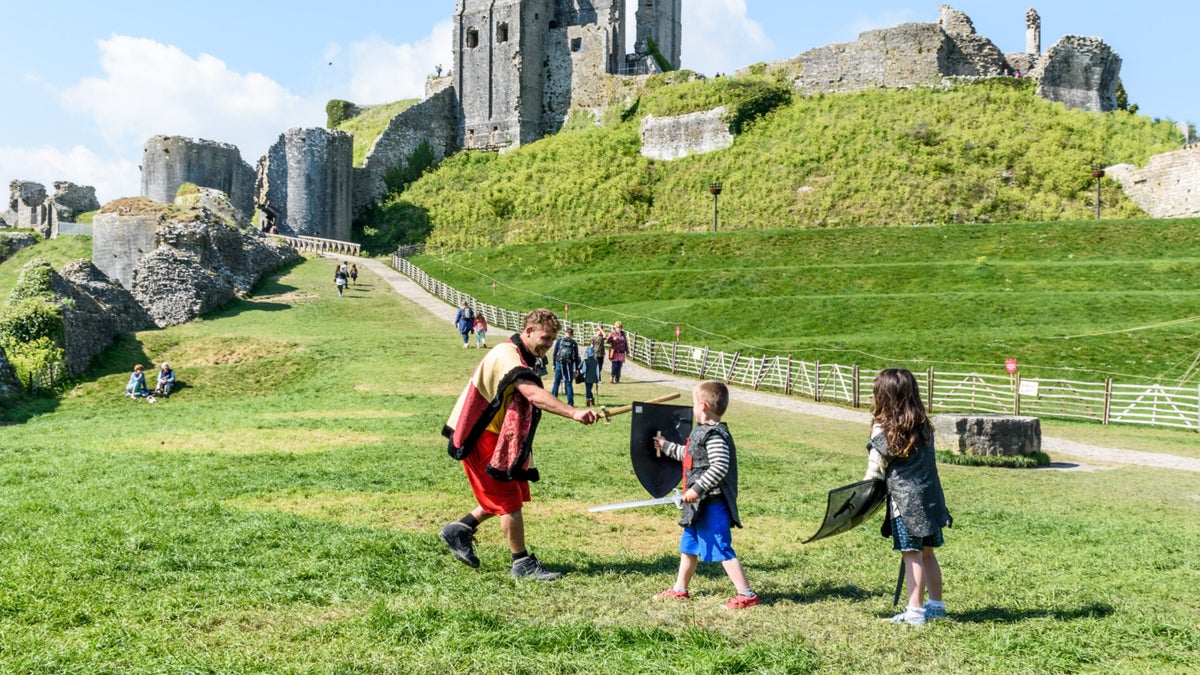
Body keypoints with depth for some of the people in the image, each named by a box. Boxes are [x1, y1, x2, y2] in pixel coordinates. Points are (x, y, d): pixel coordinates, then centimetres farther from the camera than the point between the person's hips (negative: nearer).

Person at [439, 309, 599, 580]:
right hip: (481, 438, -10)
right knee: (508, 499, -5)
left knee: (514, 494, 13)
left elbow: (529, 397, 21)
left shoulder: (520, 357, 11)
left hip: (501, 437, 10)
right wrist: (574, 413, -50)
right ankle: (523, 564, 5)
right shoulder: (507, 356, -23)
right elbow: (534, 395, -39)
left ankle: (460, 530, 24)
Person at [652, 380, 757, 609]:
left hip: (712, 506, -11)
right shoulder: (703, 431, 13)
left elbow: (720, 467, -29)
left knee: (722, 549, -6)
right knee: (688, 545, 20)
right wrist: (666, 447, 37)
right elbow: (690, 455, 29)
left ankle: (746, 595, 0)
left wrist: (697, 489, -28)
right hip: (699, 504, 11)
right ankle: (680, 589, 33)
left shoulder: (714, 435, -20)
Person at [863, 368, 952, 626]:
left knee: (911, 555, -2)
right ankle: (936, 605, 26)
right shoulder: (923, 426, 6)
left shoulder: (882, 430, -12)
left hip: (904, 500, -6)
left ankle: (915, 611, 2)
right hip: (930, 496, 6)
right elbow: (927, 461, 11)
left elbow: (875, 472, -8)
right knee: (927, 553, 16)